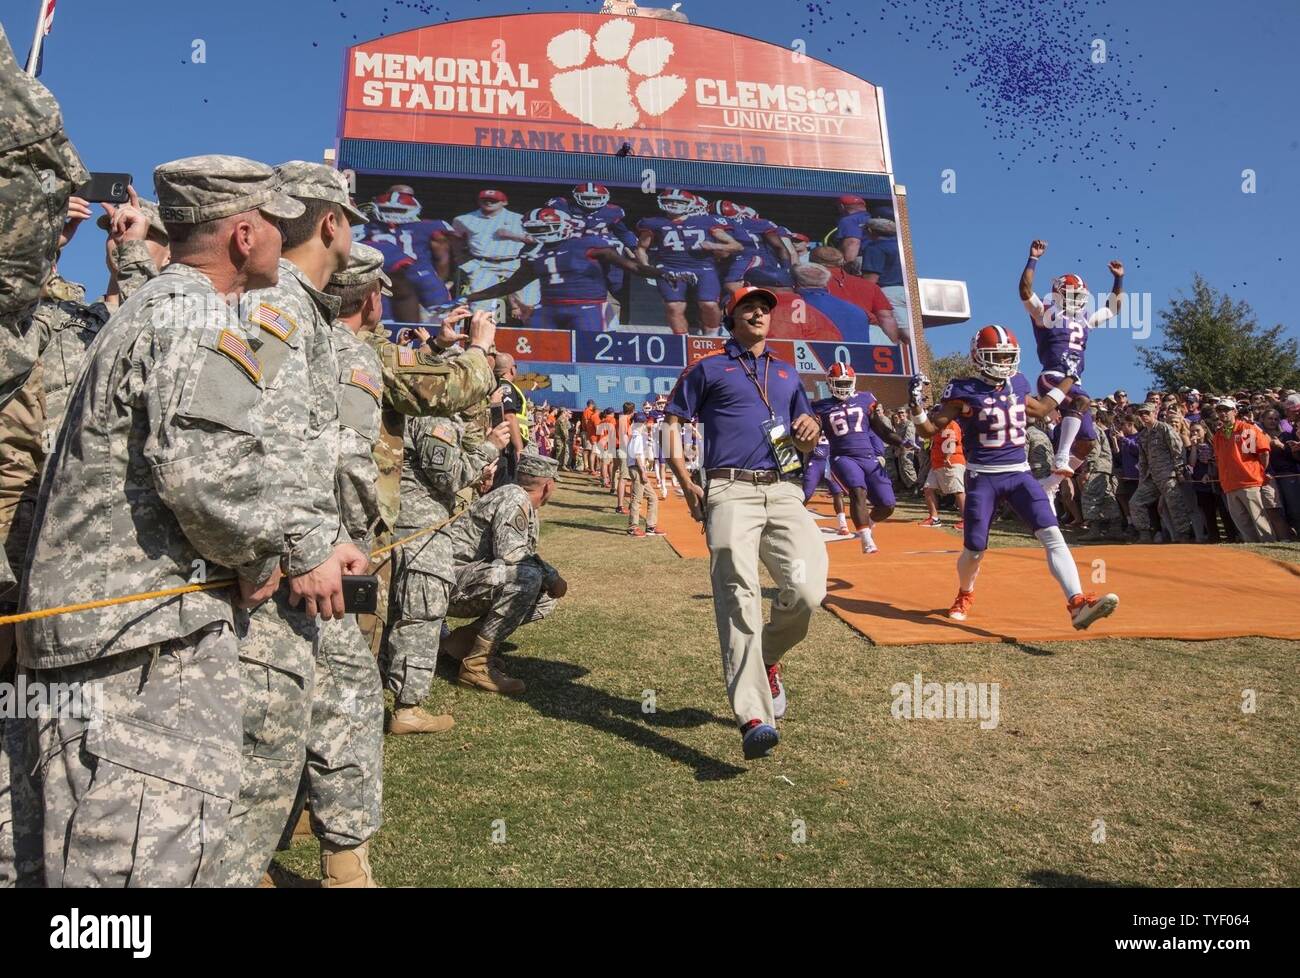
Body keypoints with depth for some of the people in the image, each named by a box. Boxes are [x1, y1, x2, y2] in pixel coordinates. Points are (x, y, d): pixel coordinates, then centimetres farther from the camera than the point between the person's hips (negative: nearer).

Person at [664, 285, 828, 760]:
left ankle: (768, 660, 17)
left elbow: (806, 445, 27)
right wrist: (687, 485, -4)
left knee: (806, 590, -14)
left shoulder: (788, 373, 26)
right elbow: (673, 425, 10)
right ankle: (754, 718, -19)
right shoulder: (707, 368, 14)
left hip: (785, 492, 4)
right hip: (731, 493, -3)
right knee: (739, 598, -16)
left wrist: (811, 430, 1)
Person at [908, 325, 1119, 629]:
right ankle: (965, 596, 33)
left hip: (1019, 473, 4)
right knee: (974, 550, 3)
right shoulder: (965, 391, -8)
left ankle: (1078, 603, -18)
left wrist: (1066, 383, 27)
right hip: (983, 477, -4)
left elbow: (1039, 410, 28)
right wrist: (916, 404, -25)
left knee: (1053, 535, -13)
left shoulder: (1017, 383, 8)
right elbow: (930, 429, -7)